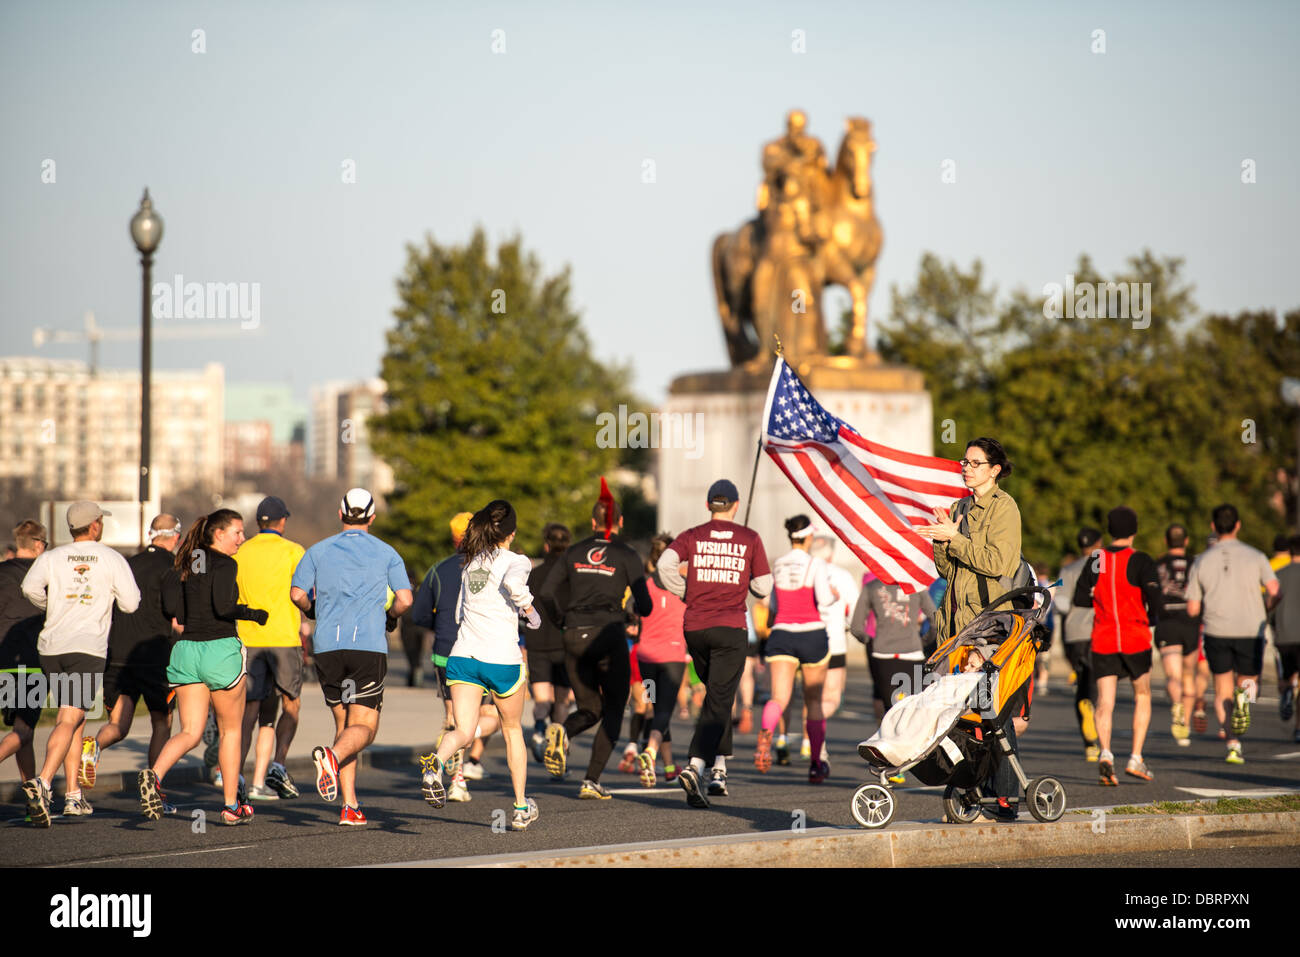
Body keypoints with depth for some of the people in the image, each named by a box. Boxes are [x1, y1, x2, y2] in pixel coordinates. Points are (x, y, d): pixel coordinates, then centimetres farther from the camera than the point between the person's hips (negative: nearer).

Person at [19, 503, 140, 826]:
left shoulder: (51, 557, 9)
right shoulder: (112, 559, 2)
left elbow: (30, 587, -5)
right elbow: (131, 603, -2)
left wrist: (50, 604, 15)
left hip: (51, 646, 4)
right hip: (89, 648, -4)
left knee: (74, 718, 18)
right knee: (69, 721, -12)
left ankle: (74, 796, 17)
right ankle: (42, 782, -33)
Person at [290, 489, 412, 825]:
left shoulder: (318, 550, 9)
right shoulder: (386, 553, 7)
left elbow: (297, 593, -1)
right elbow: (404, 599, -2)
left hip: (327, 646, 3)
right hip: (369, 645, -3)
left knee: (344, 723, 12)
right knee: (364, 727, -3)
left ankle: (350, 806, 3)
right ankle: (333, 755, -38)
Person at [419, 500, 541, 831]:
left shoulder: (470, 562, 15)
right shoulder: (516, 561, -4)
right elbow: (513, 582, -28)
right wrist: (529, 609, -11)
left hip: (463, 655, 3)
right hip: (502, 658, -3)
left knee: (463, 731, -7)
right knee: (512, 730, 17)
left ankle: (435, 761, -42)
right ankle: (521, 808, 25)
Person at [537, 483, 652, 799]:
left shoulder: (574, 552, 9)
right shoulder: (626, 555, 0)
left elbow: (547, 592, 1)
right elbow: (644, 605, -5)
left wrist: (562, 620, 17)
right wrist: (639, 609, 19)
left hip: (574, 638, 3)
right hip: (609, 634, -3)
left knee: (589, 709, 16)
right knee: (613, 710, 10)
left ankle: (563, 732, -20)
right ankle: (591, 781, -4)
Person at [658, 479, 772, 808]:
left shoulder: (692, 537, 5)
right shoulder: (750, 539, 2)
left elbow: (666, 563, -14)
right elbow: (763, 587, 2)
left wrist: (685, 592, 2)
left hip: (695, 626, 3)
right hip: (731, 628, -3)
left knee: (716, 694, 23)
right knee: (719, 703, -9)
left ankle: (719, 766, 21)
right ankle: (695, 766, -28)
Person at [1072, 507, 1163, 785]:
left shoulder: (1095, 561, 4)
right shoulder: (1140, 561, -7)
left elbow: (1079, 598, 5)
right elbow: (1152, 592, -18)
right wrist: (1153, 617, 2)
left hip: (1103, 640, 2)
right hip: (1135, 639, -2)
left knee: (1105, 703, 0)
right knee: (1142, 697, 16)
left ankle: (1105, 753, -24)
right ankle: (1136, 758, 7)